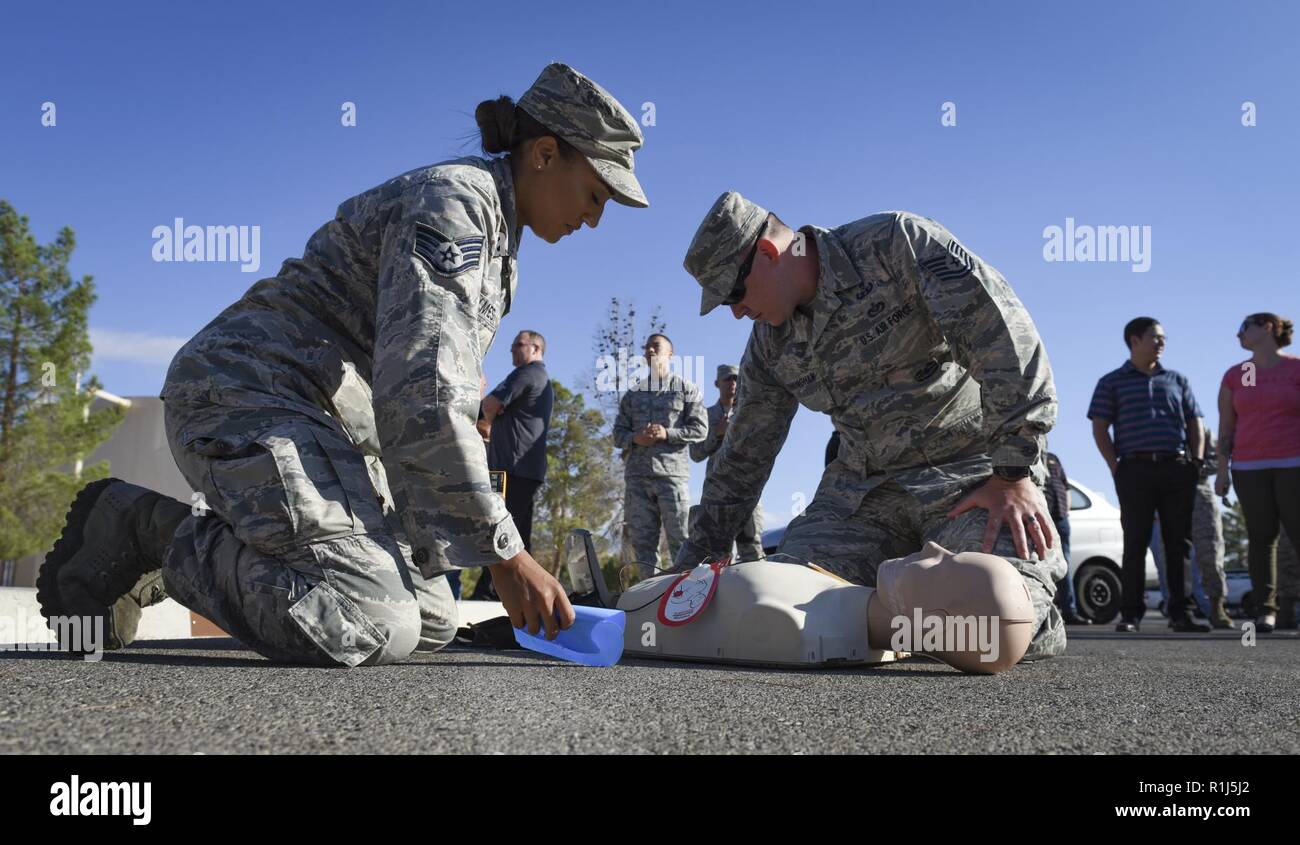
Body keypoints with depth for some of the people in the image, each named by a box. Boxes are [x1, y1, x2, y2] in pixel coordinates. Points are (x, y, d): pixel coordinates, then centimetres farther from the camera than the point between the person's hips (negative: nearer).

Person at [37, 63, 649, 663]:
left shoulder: (495, 235, 17)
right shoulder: (451, 201, -14)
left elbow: (446, 389, 20)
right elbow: (420, 394, -25)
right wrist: (504, 553, -21)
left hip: (323, 422, 10)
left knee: (432, 623, 4)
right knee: (371, 628, -28)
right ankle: (143, 525, -8)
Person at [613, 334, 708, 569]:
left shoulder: (686, 389, 12)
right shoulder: (633, 393, 21)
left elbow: (700, 428, 3)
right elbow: (618, 433, 17)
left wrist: (667, 434, -11)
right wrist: (634, 439, -5)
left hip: (672, 473, -4)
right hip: (637, 476, 4)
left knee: (680, 538, -8)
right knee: (642, 540, 1)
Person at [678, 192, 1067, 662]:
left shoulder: (897, 244, -13)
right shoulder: (770, 345, 6)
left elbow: (1003, 334, -20)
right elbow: (743, 459, 15)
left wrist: (1014, 473, -23)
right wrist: (694, 562, 15)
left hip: (972, 471, -5)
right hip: (865, 486, 6)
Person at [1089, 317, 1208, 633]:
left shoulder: (1177, 380, 20)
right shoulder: (1112, 382, 10)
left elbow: (1195, 424, 20)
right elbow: (1100, 428, 4)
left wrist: (1196, 461, 5)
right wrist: (1116, 468, -6)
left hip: (1178, 468, 3)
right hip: (1136, 470, -3)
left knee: (1179, 542, 1)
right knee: (1135, 542, -5)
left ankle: (1179, 612, 6)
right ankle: (1131, 613, -2)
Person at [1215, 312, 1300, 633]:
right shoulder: (1234, 376, 11)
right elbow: (1225, 428, 10)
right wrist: (1222, 471, 4)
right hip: (1249, 469, 2)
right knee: (1261, 537, 0)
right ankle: (1266, 610, 2)